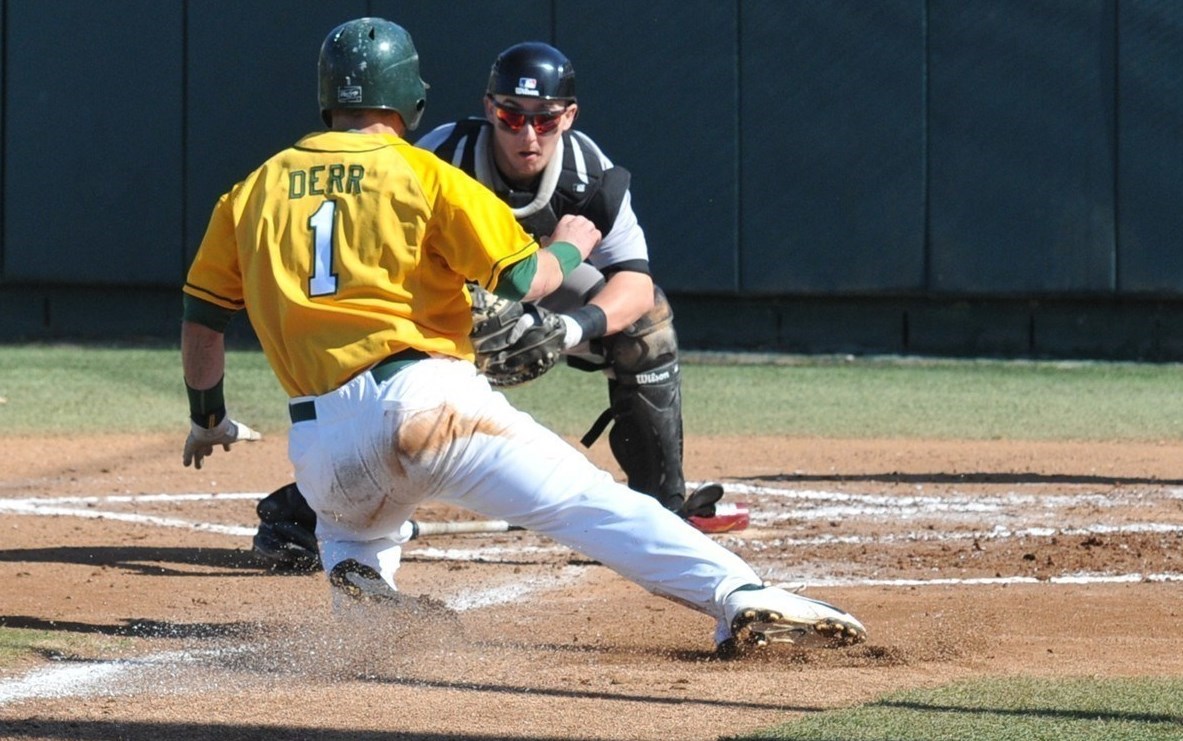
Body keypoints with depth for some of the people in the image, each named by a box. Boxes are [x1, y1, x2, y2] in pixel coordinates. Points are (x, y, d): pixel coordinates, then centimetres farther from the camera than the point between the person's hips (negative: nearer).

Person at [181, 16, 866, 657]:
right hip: (429, 403, -3)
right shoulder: (423, 174, 6)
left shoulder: (253, 192, 17)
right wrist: (570, 246, 23)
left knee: (353, 525, 35)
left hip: (320, 449, 3)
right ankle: (742, 597, -26)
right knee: (593, 504, -8)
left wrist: (208, 421, 34)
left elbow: (202, 316, 19)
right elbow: (524, 280, 1)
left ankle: (353, 573, 0)